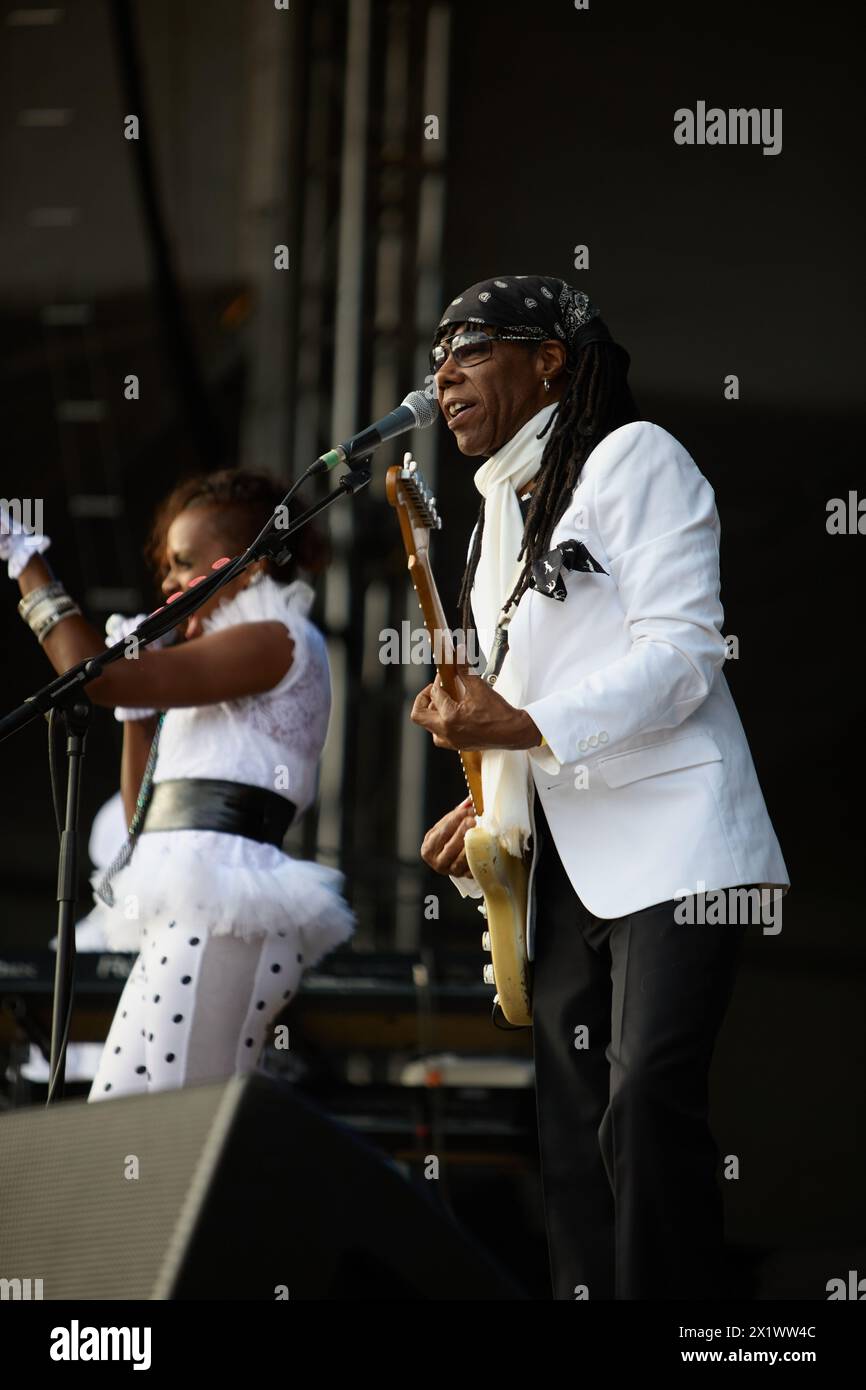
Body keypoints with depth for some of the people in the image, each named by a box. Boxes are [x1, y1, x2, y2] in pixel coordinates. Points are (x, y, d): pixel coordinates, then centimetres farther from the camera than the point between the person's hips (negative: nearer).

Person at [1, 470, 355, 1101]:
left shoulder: (277, 641, -2)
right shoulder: (228, 669, 27)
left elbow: (98, 676, -12)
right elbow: (144, 818, 28)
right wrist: (139, 709, 18)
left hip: (218, 914, -10)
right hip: (181, 923, 10)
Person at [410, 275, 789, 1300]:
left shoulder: (631, 457, -1)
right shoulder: (500, 520, 23)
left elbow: (681, 653, -12)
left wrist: (528, 725, -20)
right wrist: (490, 812, 11)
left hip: (665, 849, -9)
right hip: (562, 865, 9)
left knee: (646, 1107, -22)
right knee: (574, 1138, 3)